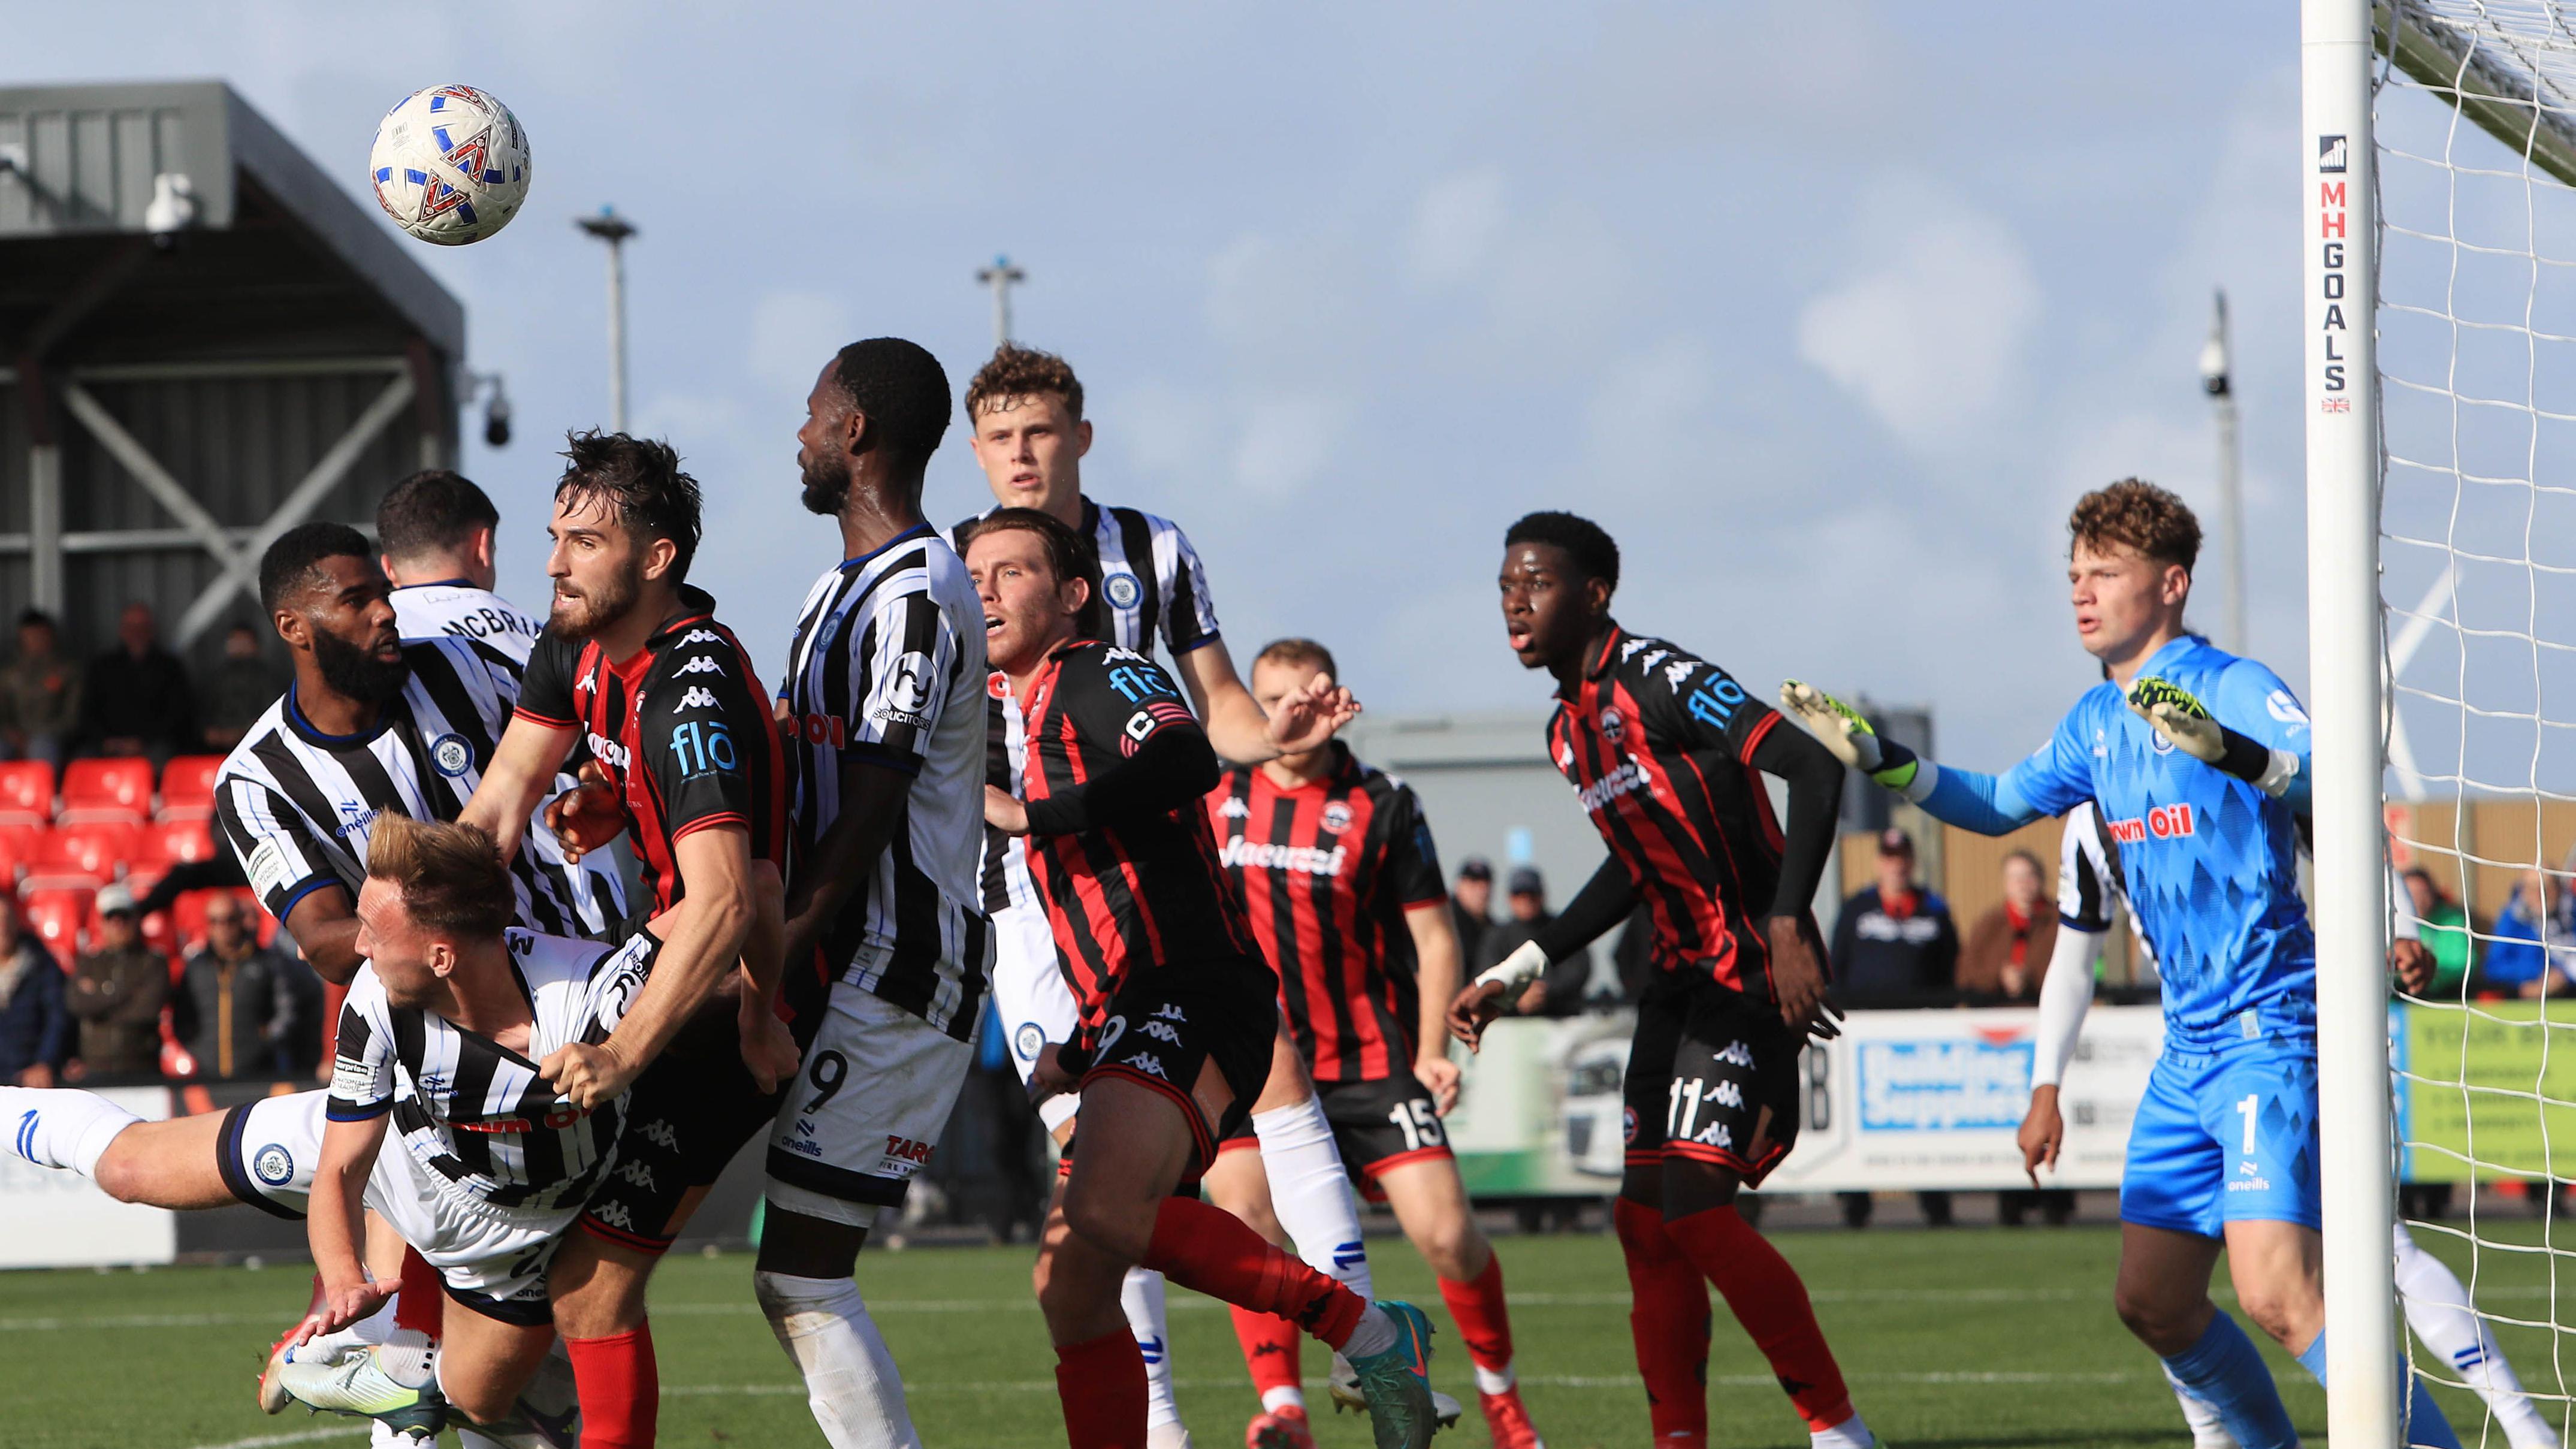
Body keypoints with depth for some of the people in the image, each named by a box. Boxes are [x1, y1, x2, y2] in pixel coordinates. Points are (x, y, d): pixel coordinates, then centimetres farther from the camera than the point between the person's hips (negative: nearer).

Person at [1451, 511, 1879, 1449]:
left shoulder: (1660, 681, -14)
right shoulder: (1568, 731, 14)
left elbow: (1812, 768, -22)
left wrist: (1788, 927, -31)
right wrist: (1514, 974, 26)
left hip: (1753, 976, -9)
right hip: (1681, 977, 9)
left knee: (1695, 1205, -17)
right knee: (1645, 1216, 3)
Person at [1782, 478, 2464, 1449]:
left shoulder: (2232, 687, -11)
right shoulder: (2099, 720, 15)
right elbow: (1999, 805, 30)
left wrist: (2228, 749, -44)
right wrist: (1880, 761, 19)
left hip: (2269, 1035, -9)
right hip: (2188, 1049, 9)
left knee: (2276, 1295, -22)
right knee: (2152, 1302, 9)